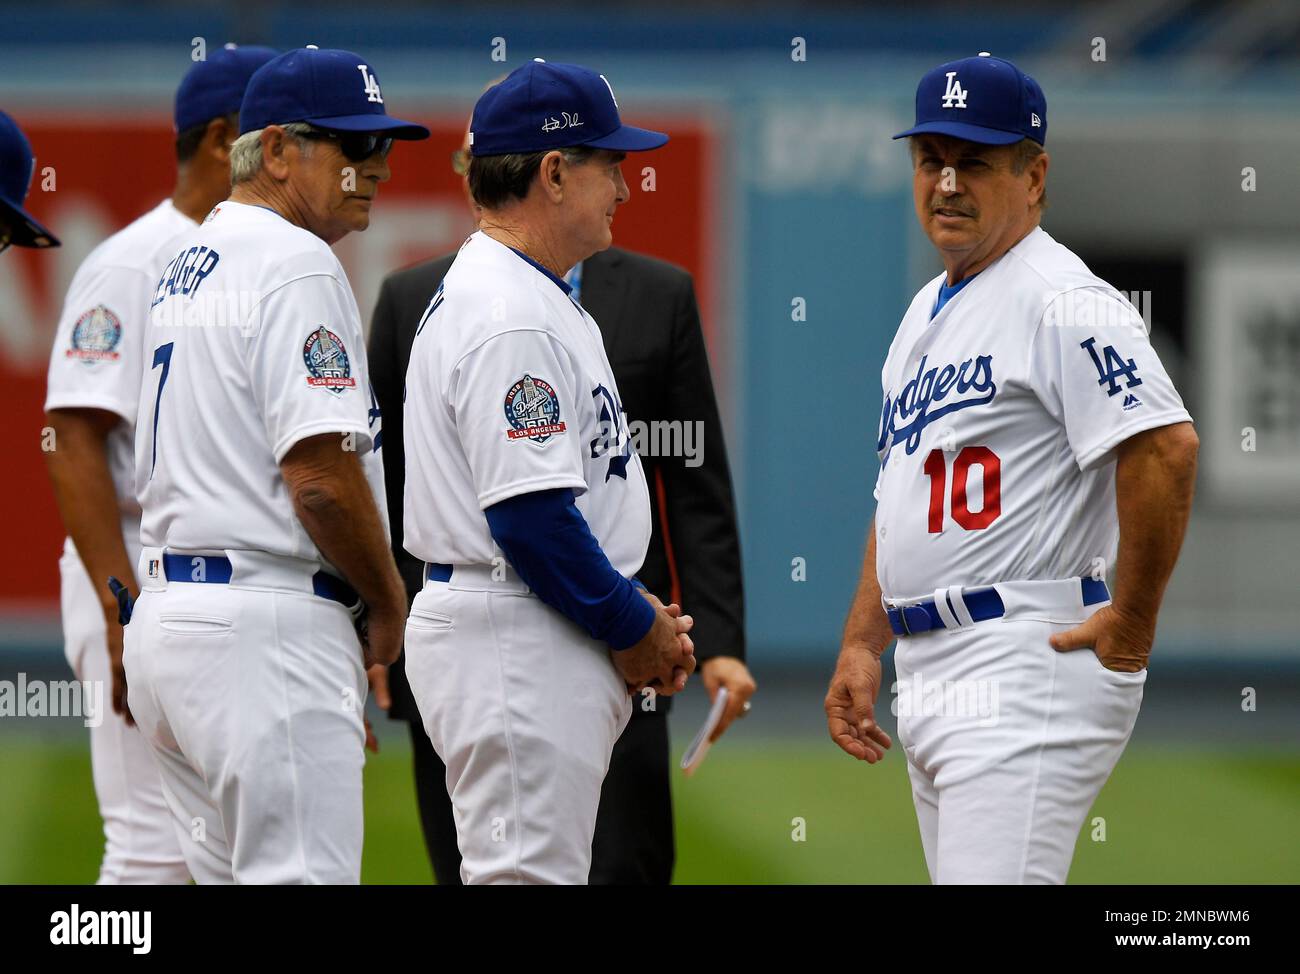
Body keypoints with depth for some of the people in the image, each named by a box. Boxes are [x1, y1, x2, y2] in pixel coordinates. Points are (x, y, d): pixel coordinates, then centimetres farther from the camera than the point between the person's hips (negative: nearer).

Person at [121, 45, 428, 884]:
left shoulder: (190, 260, 18)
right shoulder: (297, 264, -12)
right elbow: (321, 476, -19)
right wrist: (387, 605, -4)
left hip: (167, 609, 10)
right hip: (266, 625, -10)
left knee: (237, 877, 13)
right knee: (301, 875, -11)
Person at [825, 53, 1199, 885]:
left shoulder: (1062, 302, -12)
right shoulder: (928, 314, 20)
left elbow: (1166, 448, -23)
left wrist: (1132, 623, -19)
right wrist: (861, 643, 19)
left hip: (1030, 663, -10)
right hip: (928, 676, 10)